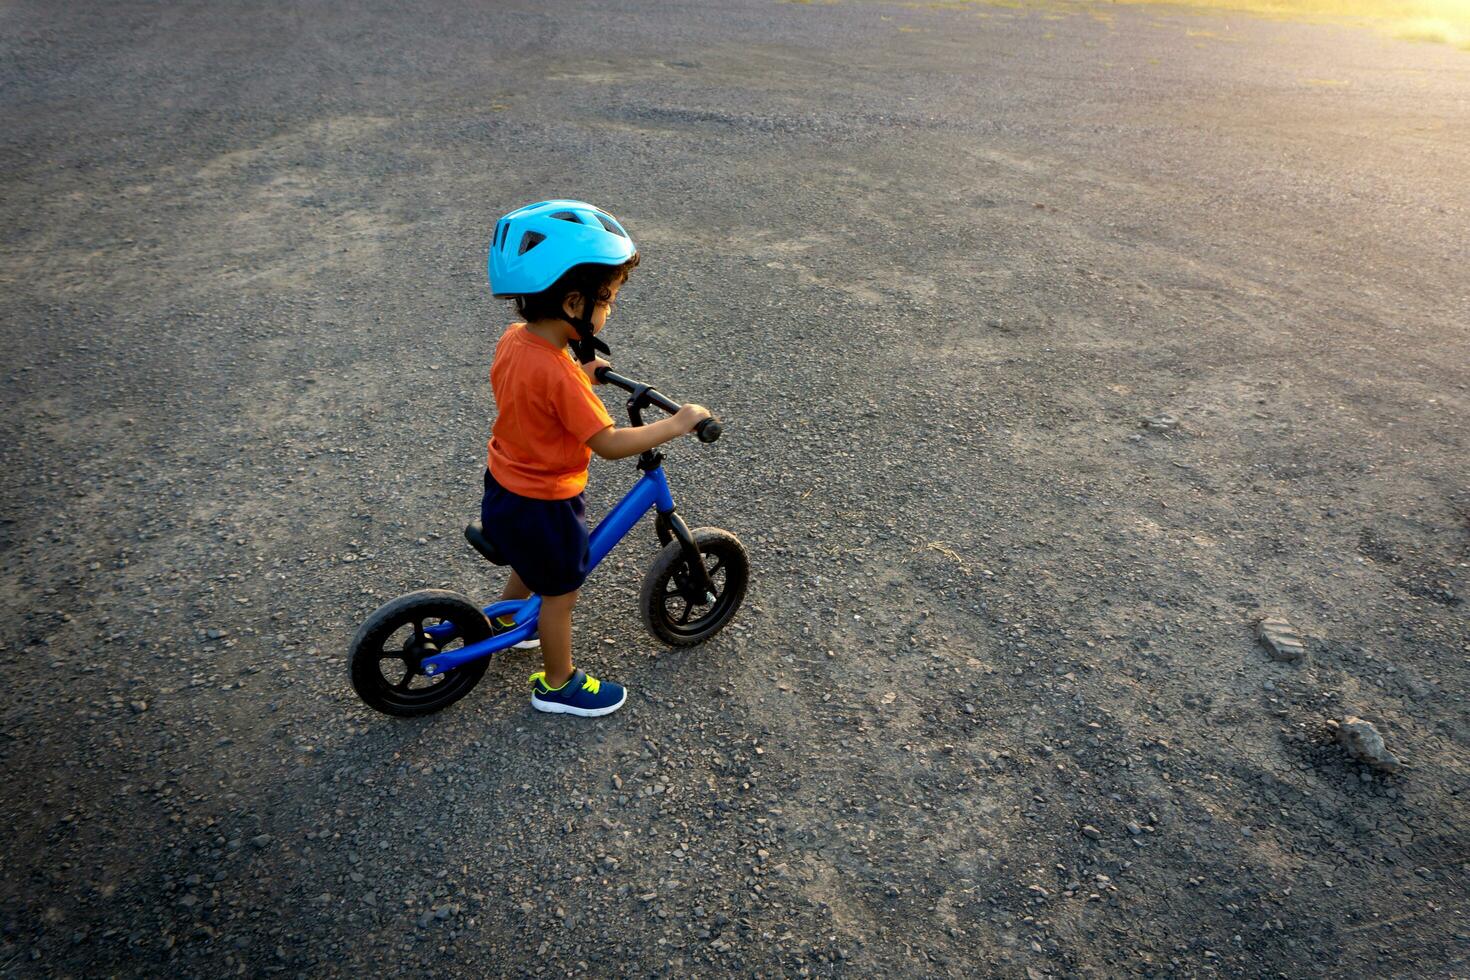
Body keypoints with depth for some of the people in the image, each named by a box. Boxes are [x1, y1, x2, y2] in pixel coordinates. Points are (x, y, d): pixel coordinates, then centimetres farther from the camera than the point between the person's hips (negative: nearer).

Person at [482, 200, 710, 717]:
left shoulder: (513, 338, -7)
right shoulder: (558, 374, -33)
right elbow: (609, 443, -29)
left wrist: (583, 374, 6)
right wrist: (678, 423, -21)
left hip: (504, 486, 8)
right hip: (543, 506, -8)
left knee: (532, 565, 33)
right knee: (559, 594, 13)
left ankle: (505, 620, 57)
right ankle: (558, 684, 34)